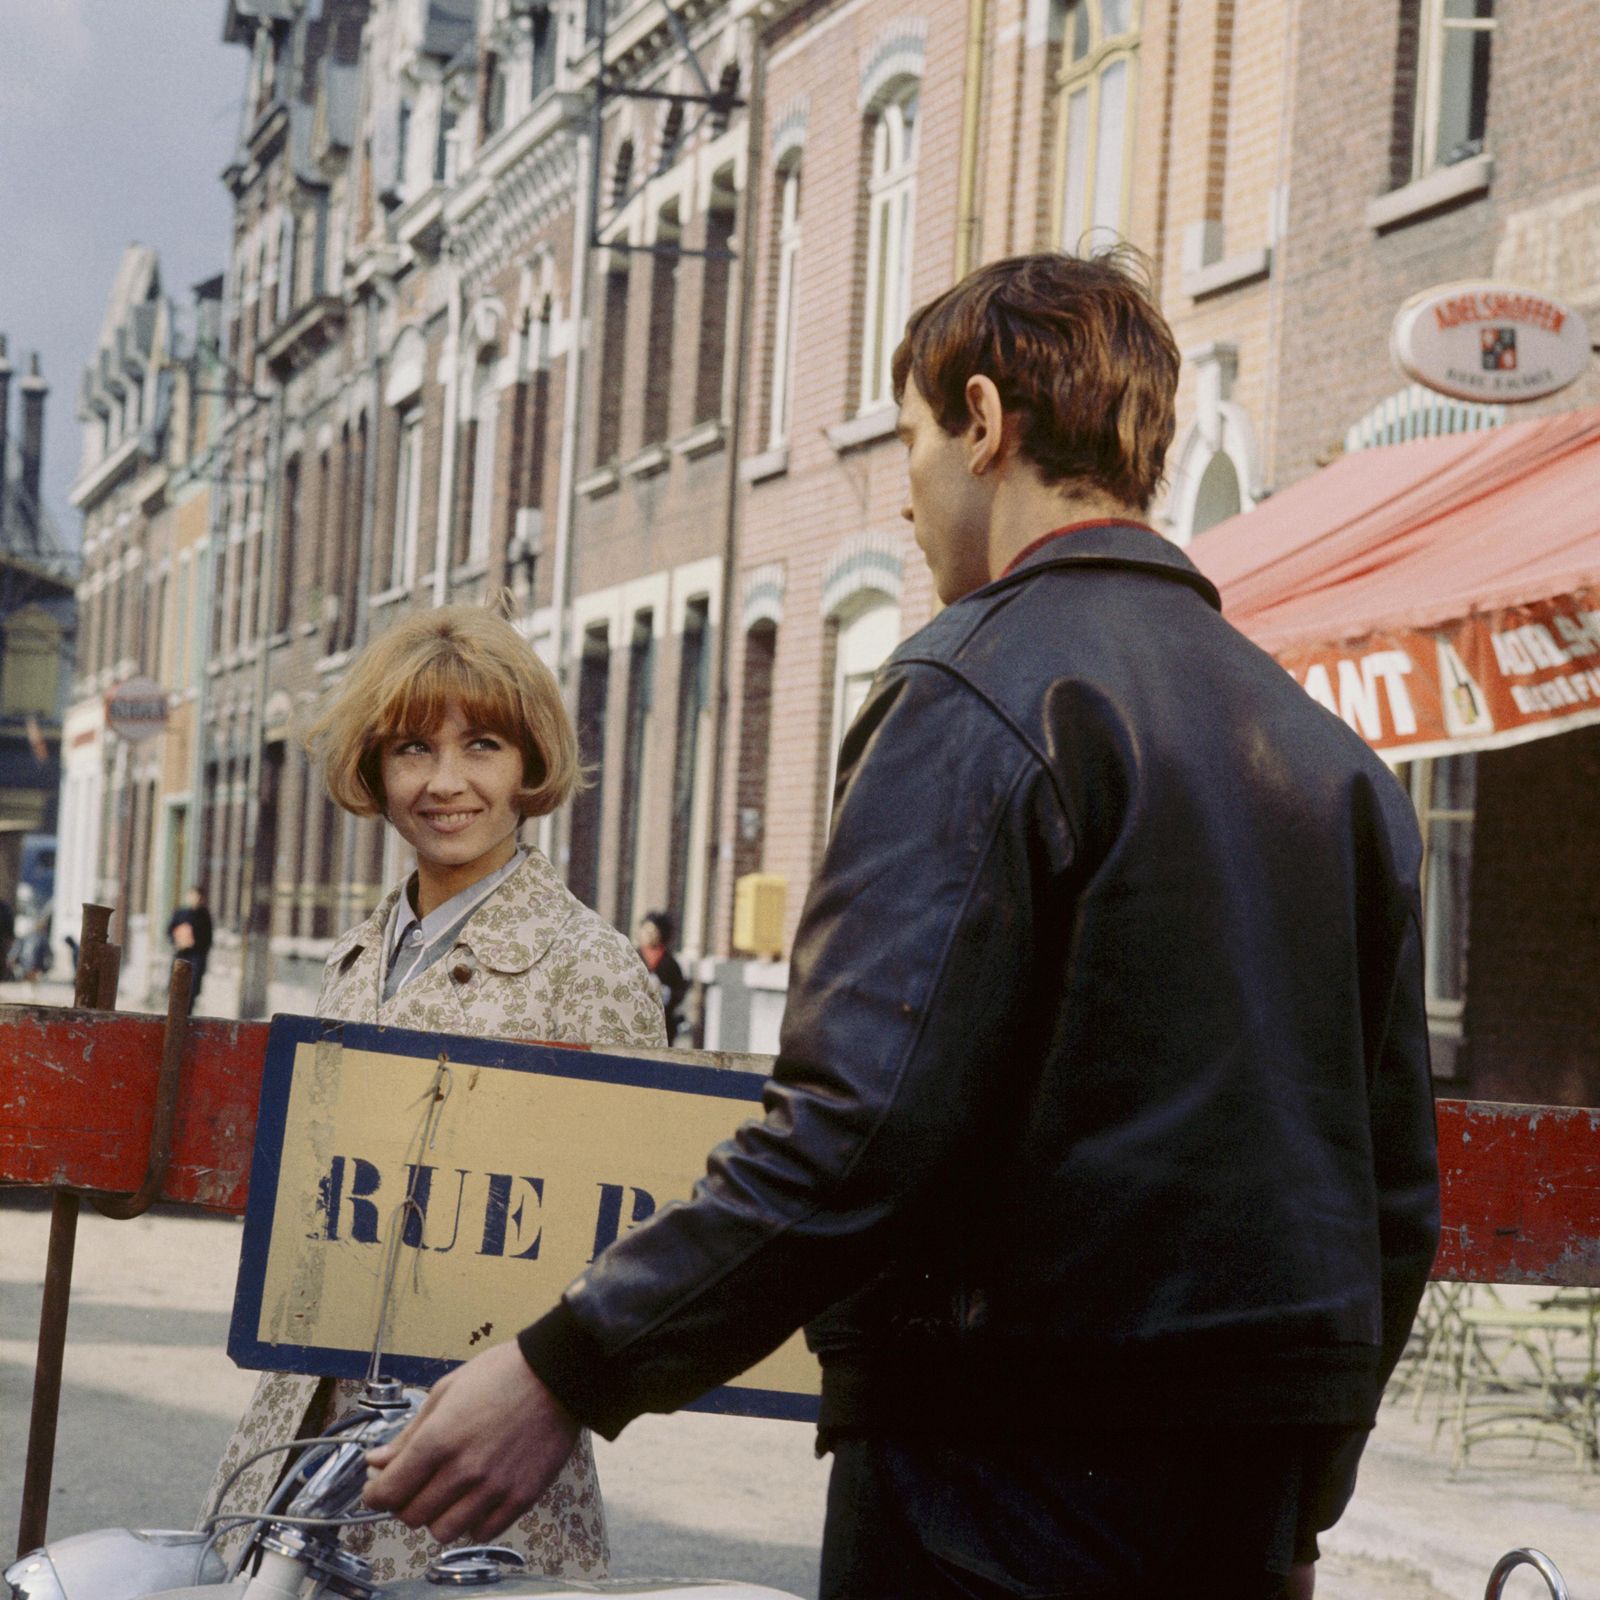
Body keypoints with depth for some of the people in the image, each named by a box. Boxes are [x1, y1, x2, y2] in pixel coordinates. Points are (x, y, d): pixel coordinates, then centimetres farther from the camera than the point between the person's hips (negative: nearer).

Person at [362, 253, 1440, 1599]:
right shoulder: (1330, 749, 11)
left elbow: (861, 1129, -22)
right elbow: (1398, 1189, 14)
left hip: (1011, 1472, -7)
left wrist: (567, 1373, -18)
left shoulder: (976, 693, -11)